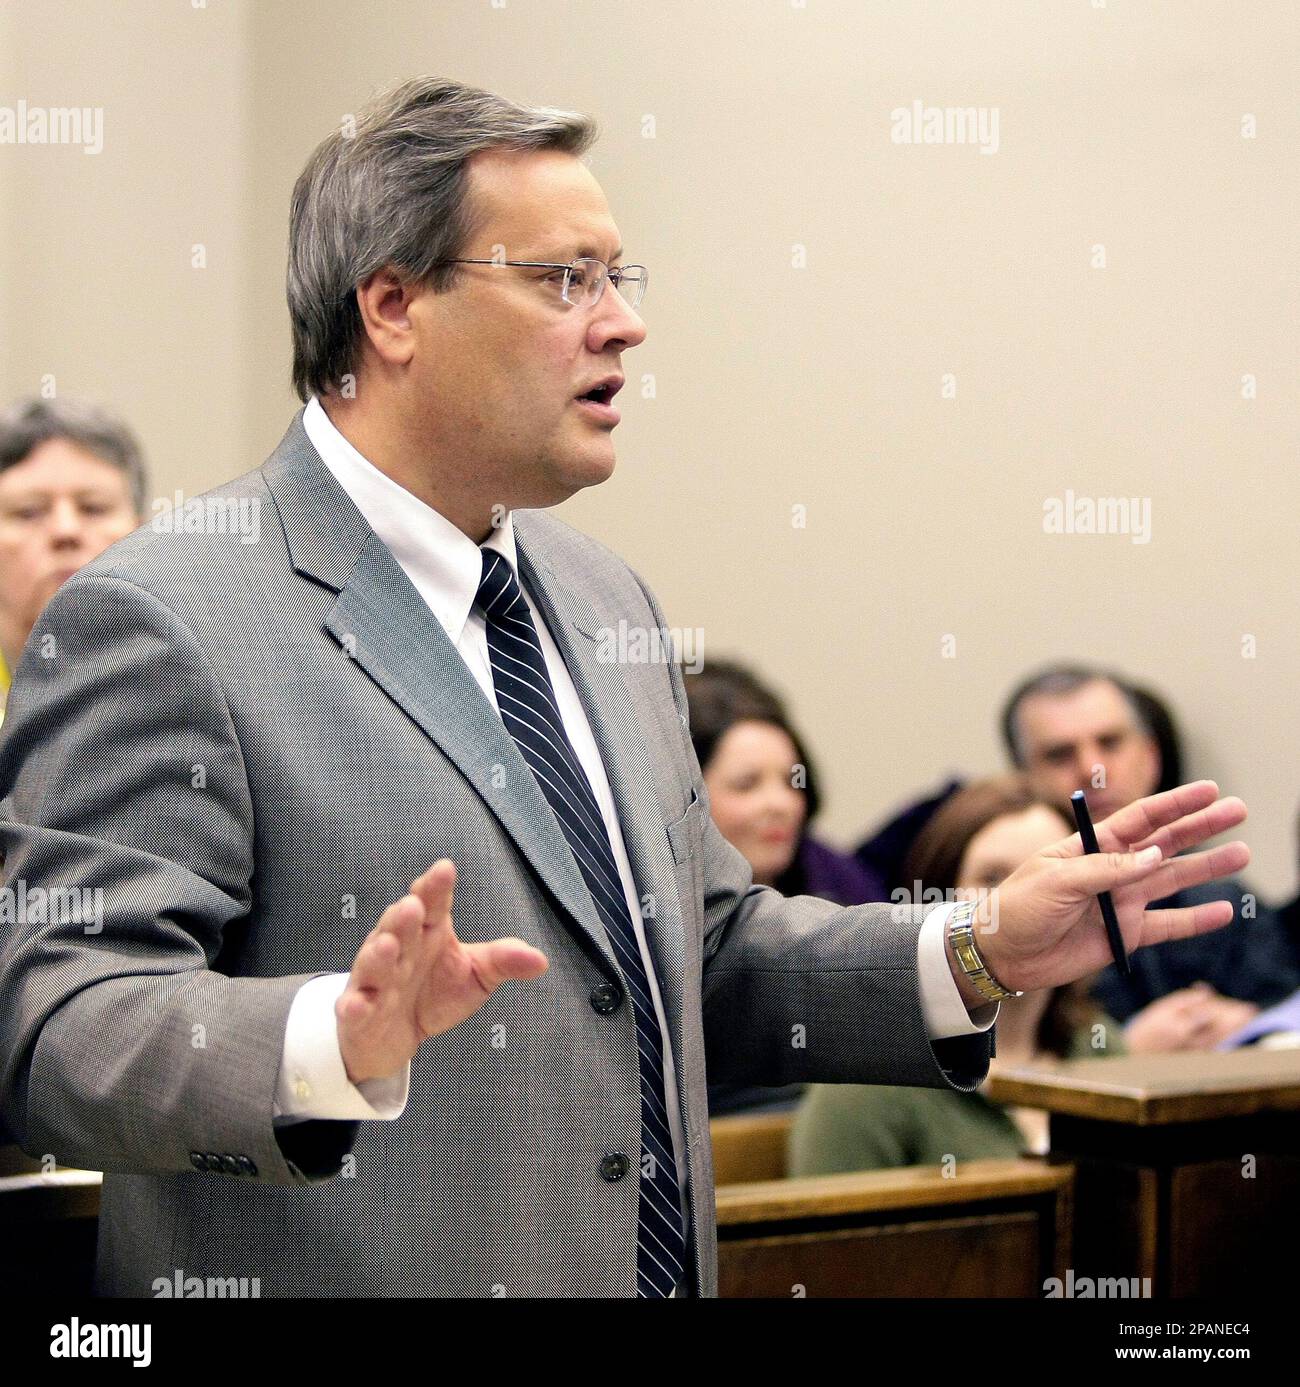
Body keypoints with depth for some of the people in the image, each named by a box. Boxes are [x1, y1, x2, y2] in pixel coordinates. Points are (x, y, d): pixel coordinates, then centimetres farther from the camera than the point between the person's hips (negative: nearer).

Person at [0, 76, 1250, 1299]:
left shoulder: (601, 598, 11)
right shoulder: (155, 625, -14)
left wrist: (974, 957, 3)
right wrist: (335, 1041, -39)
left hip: (664, 1273, 8)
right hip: (359, 1276, -7)